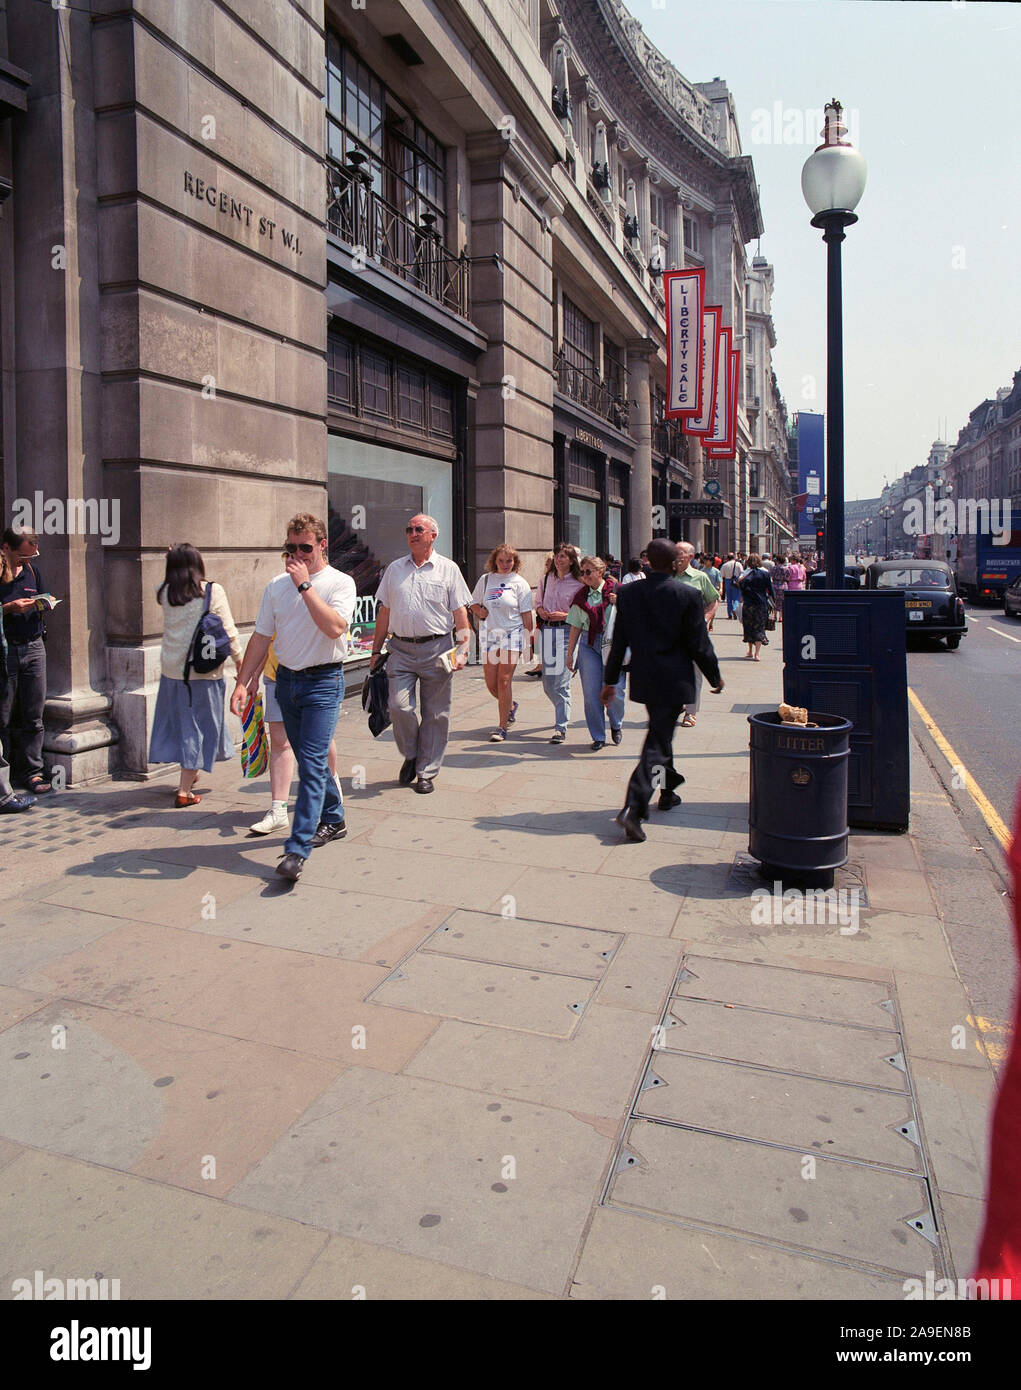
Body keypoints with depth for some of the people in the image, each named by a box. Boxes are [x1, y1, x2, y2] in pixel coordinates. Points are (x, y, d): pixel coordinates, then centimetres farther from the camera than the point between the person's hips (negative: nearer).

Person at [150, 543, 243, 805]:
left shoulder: (164, 593, 1)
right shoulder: (213, 591, -9)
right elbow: (228, 630, -6)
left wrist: (174, 561, 19)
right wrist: (239, 659, 6)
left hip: (171, 668, 4)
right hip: (204, 669, -4)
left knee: (178, 721, 19)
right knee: (198, 725, 3)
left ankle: (189, 774, 34)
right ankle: (184, 791, 5)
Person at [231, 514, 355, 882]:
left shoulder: (340, 583, -5)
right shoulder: (276, 586, 9)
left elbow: (335, 627, -23)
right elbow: (261, 637, 10)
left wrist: (305, 585, -20)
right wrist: (243, 682, 3)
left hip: (323, 681, -6)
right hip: (286, 679, 6)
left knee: (312, 763, -12)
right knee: (308, 759, 15)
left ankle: (297, 849, -13)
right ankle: (333, 820, 34)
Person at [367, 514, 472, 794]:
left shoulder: (448, 569, 5)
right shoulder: (395, 569, 13)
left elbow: (460, 614, 2)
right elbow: (384, 612, 17)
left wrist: (464, 649, -8)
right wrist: (376, 650, 14)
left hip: (436, 649, -2)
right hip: (400, 648, 2)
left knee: (434, 714, 2)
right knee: (399, 707, -10)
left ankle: (426, 772, 14)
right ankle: (410, 755, 17)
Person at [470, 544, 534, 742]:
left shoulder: (520, 583, 1)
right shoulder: (486, 580, 10)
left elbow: (526, 614, 0)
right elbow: (474, 603, 21)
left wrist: (529, 640, -3)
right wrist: (479, 611, -1)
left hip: (512, 635, -4)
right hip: (489, 635, 4)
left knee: (504, 680, -10)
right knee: (491, 684, 4)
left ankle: (502, 727, -2)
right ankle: (511, 706, 35)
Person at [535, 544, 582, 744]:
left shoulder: (578, 584, -2)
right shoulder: (546, 580, 13)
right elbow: (538, 602, 25)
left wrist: (565, 615, -14)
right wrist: (540, 610, 3)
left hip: (566, 631, -5)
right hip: (546, 630, 5)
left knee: (561, 681, -10)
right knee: (547, 684, 8)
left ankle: (561, 727, -5)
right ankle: (564, 712, 34)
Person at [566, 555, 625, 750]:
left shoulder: (617, 591, 0)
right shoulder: (581, 596, 10)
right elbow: (576, 627, 14)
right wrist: (570, 653, 11)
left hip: (613, 643, -3)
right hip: (589, 644, 3)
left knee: (615, 689, -7)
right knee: (591, 692, -2)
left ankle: (616, 725, 23)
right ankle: (598, 737, 11)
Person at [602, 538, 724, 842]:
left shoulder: (628, 594, 0)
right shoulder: (688, 595, -12)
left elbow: (618, 642, 3)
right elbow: (699, 645, -8)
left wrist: (610, 681, 11)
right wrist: (715, 677, 7)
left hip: (643, 680, 5)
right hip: (673, 682, -5)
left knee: (661, 734, 24)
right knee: (658, 741, -3)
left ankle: (668, 790, 42)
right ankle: (633, 808, -14)